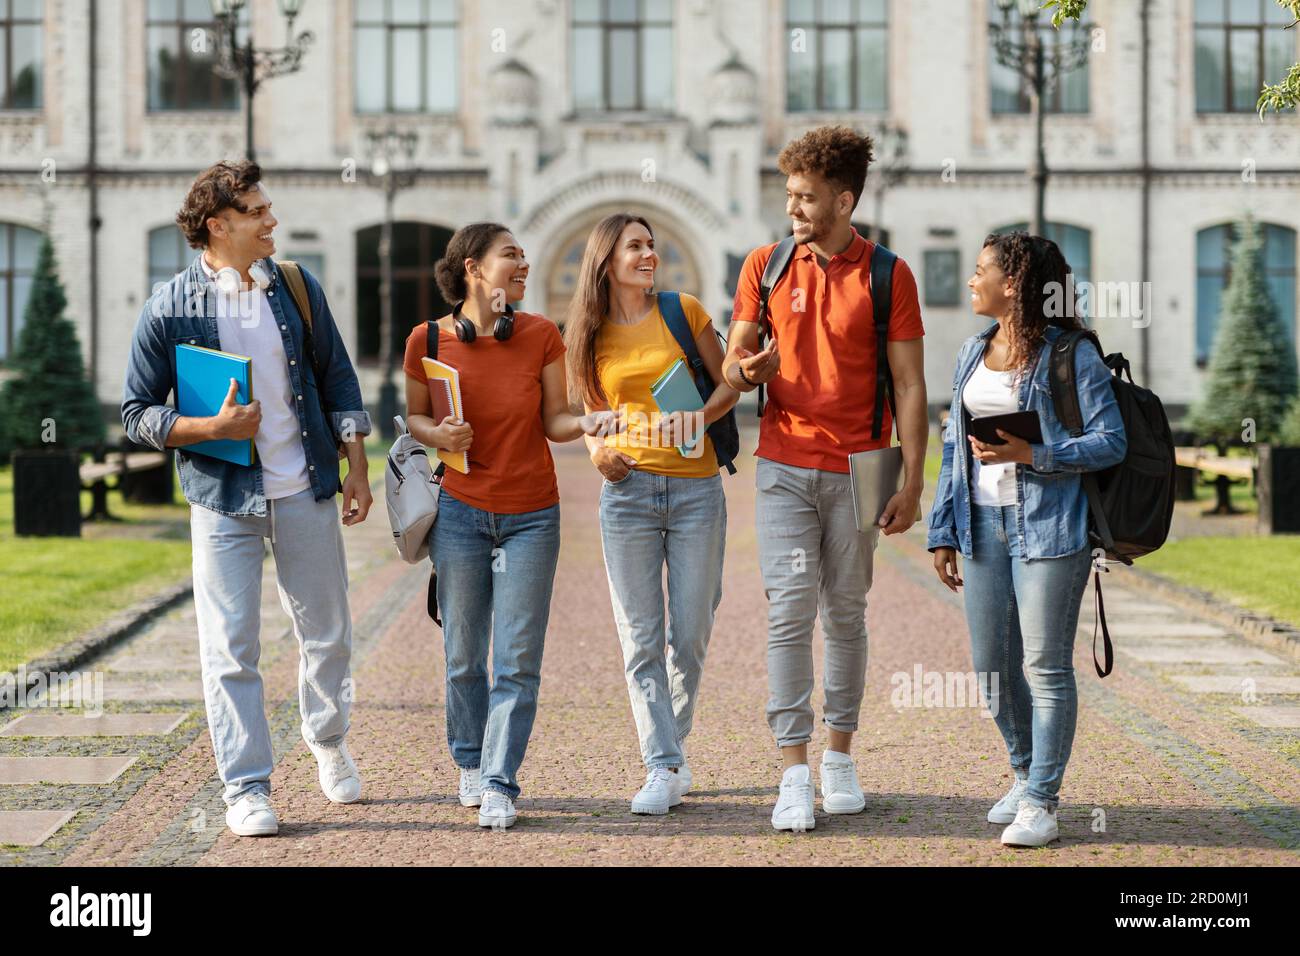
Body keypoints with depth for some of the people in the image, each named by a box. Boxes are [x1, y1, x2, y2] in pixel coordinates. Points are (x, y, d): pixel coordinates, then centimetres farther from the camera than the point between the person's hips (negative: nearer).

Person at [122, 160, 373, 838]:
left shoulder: (297, 289, 5)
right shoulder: (171, 308, -6)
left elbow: (337, 380, 12)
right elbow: (137, 413, -3)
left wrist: (356, 467, 7)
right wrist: (214, 427, -17)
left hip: (305, 493, 3)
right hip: (224, 500, -3)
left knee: (327, 634, 12)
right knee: (229, 649, -2)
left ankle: (328, 742, 38)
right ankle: (246, 788, 7)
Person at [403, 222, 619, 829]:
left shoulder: (541, 335, -4)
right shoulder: (428, 341, -6)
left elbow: (553, 422, 1)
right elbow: (415, 417, 7)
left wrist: (586, 425, -20)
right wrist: (437, 434, -15)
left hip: (531, 517, 0)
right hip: (461, 511, 0)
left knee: (517, 660, -3)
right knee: (464, 655, 8)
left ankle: (499, 783, 3)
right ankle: (470, 763, 29)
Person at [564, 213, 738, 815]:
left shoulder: (683, 311, 3)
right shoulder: (590, 336, 8)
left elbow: (728, 384, 7)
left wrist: (699, 416, -14)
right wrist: (599, 452, -3)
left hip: (695, 488, -1)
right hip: (627, 490, 1)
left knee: (690, 636, 3)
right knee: (641, 638, -3)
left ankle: (671, 739, 25)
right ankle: (663, 769, -1)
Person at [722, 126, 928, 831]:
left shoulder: (888, 276, -1)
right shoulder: (766, 266, 5)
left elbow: (909, 385, -1)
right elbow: (734, 362, 12)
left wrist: (911, 483, -8)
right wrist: (746, 370, -13)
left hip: (856, 471, -1)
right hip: (784, 467, 1)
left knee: (845, 614, 8)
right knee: (790, 612, -7)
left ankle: (840, 756, 22)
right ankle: (795, 773, -6)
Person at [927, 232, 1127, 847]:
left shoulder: (1071, 356, -7)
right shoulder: (973, 354, 13)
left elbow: (1111, 441, -10)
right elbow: (953, 447, 16)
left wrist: (1031, 454, -19)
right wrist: (943, 531, 12)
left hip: (1047, 526, -6)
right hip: (983, 526, 7)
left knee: (1045, 665, -2)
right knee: (991, 663, 11)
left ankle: (1041, 803, 4)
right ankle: (1023, 773, 31)